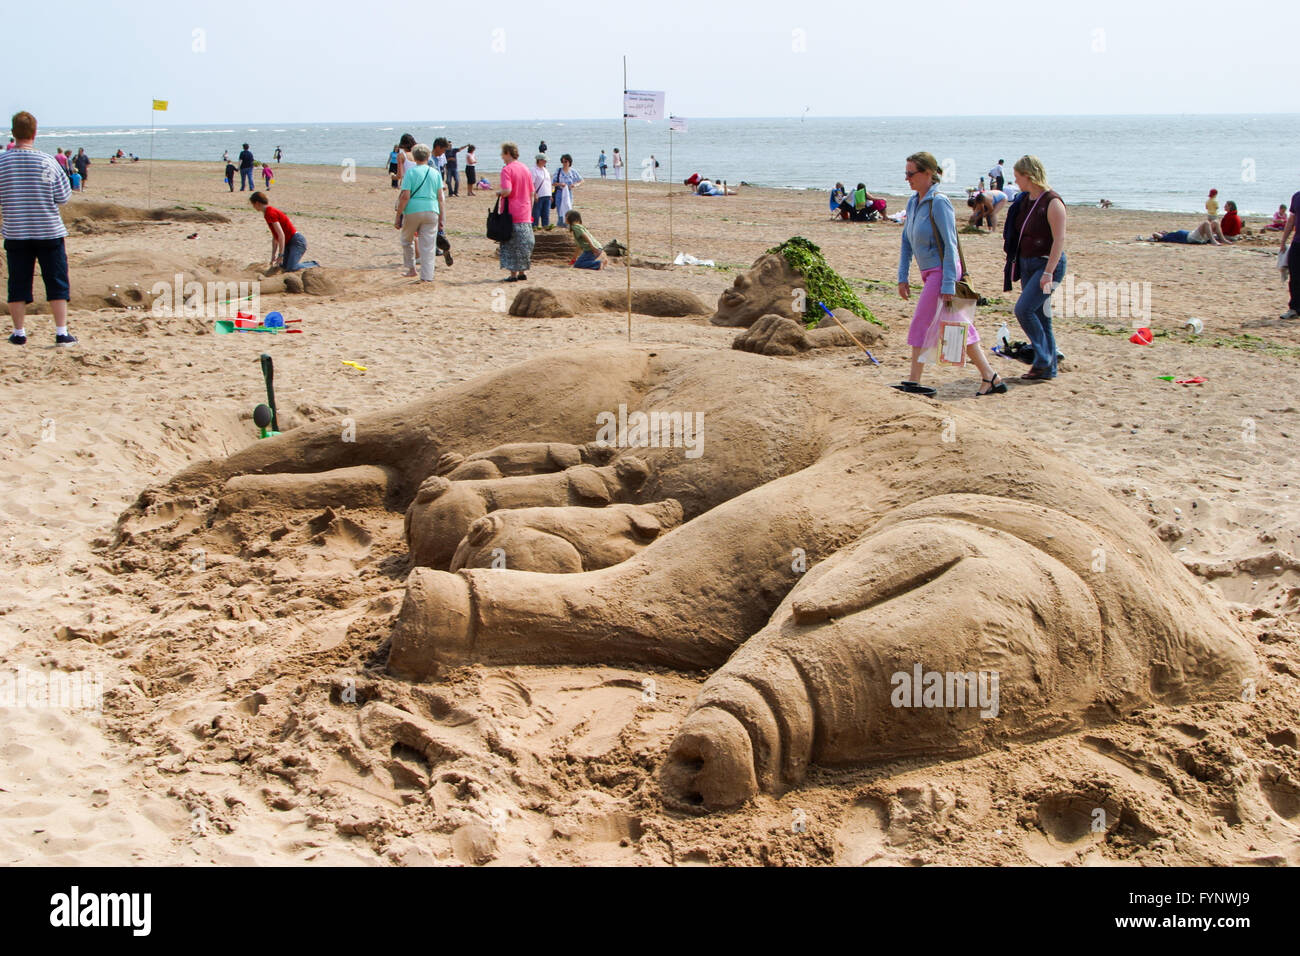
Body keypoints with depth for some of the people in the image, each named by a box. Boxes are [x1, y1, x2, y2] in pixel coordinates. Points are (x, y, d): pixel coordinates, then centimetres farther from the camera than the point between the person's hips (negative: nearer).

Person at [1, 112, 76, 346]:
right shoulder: (47, 161, -10)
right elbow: (63, 197, -5)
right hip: (49, 231, -1)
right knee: (57, 283, 6)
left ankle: (19, 332, 15)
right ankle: (62, 333, 5)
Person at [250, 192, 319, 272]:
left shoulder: (270, 213, -17)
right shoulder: (269, 211, 14)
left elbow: (281, 235, -23)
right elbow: (275, 236, 18)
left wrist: (280, 255, -20)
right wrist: (273, 256, 17)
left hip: (297, 241, -10)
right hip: (289, 242, 10)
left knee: (291, 269, -22)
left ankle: (315, 265, -3)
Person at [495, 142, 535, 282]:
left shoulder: (507, 169, -11)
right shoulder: (525, 168, 10)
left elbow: (507, 191, -23)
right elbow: (531, 193, 14)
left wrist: (499, 192, -2)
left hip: (512, 213, -6)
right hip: (525, 214, 6)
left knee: (512, 244, 0)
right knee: (524, 243, 12)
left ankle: (514, 274, 1)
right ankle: (523, 272, 16)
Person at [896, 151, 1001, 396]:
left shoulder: (939, 202, -15)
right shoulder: (913, 202, 11)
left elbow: (950, 245, -18)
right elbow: (906, 242, 16)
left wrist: (948, 284, -21)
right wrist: (903, 277, 11)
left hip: (942, 271, -9)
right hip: (930, 274, 9)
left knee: (921, 325, -6)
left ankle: (914, 382, 2)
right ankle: (991, 378, 13)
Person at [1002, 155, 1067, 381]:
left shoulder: (1052, 203, -15)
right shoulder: (1024, 200, 10)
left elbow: (1059, 240, -19)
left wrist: (1048, 272, -24)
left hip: (1048, 264, -8)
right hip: (1027, 264, 8)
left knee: (1024, 309, -18)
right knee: (1039, 316, 9)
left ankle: (1043, 358, -6)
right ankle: (1048, 369, 15)